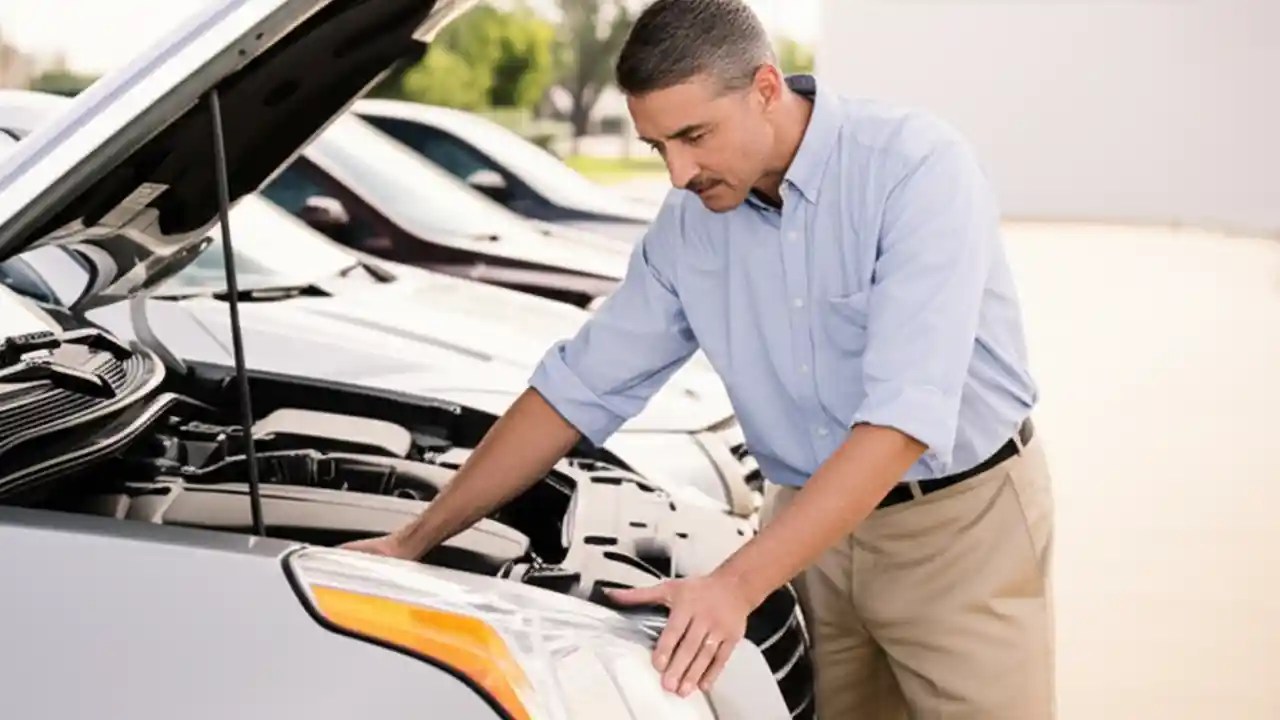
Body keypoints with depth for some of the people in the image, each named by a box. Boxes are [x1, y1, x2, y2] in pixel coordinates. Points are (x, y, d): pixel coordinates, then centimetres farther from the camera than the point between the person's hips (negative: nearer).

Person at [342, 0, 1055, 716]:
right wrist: (414, 540, 2)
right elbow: (579, 387, 4)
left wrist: (736, 584, -34)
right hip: (816, 523, 4)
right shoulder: (688, 225, -3)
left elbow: (902, 417, -29)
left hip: (962, 521, -4)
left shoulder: (918, 167, -22)